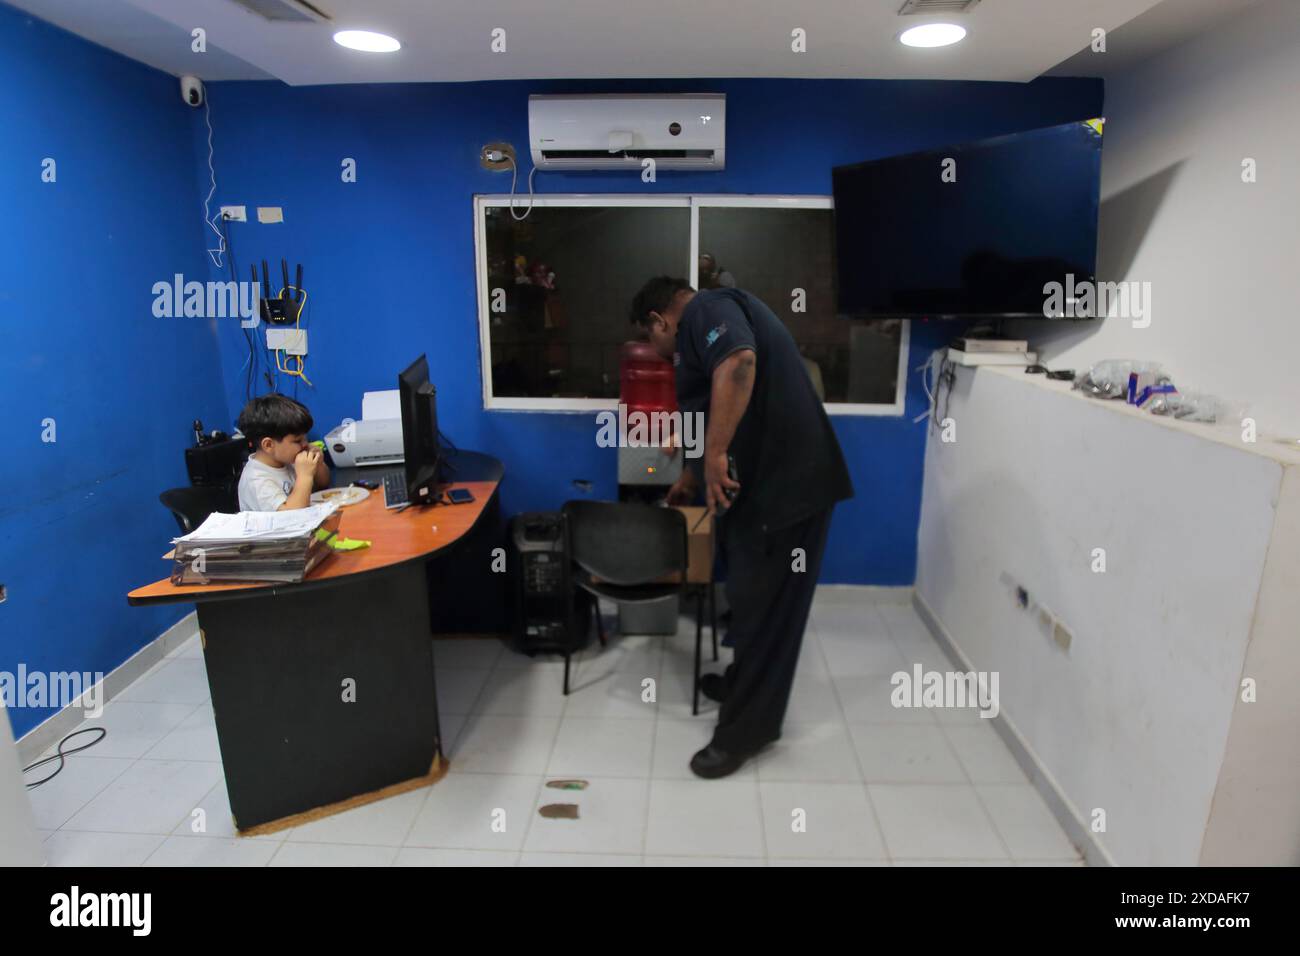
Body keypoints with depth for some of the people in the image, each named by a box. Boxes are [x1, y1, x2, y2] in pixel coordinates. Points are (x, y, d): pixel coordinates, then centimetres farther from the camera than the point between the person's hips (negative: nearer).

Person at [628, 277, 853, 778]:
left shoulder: (707, 309, -7)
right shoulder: (709, 326, 25)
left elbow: (738, 365, -30)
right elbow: (714, 416, 34)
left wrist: (715, 456, -29)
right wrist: (691, 480, 43)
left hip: (784, 485, -10)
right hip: (767, 482, 10)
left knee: (763, 606, 0)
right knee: (752, 599, 22)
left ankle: (746, 730, 13)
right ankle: (744, 682, 40)